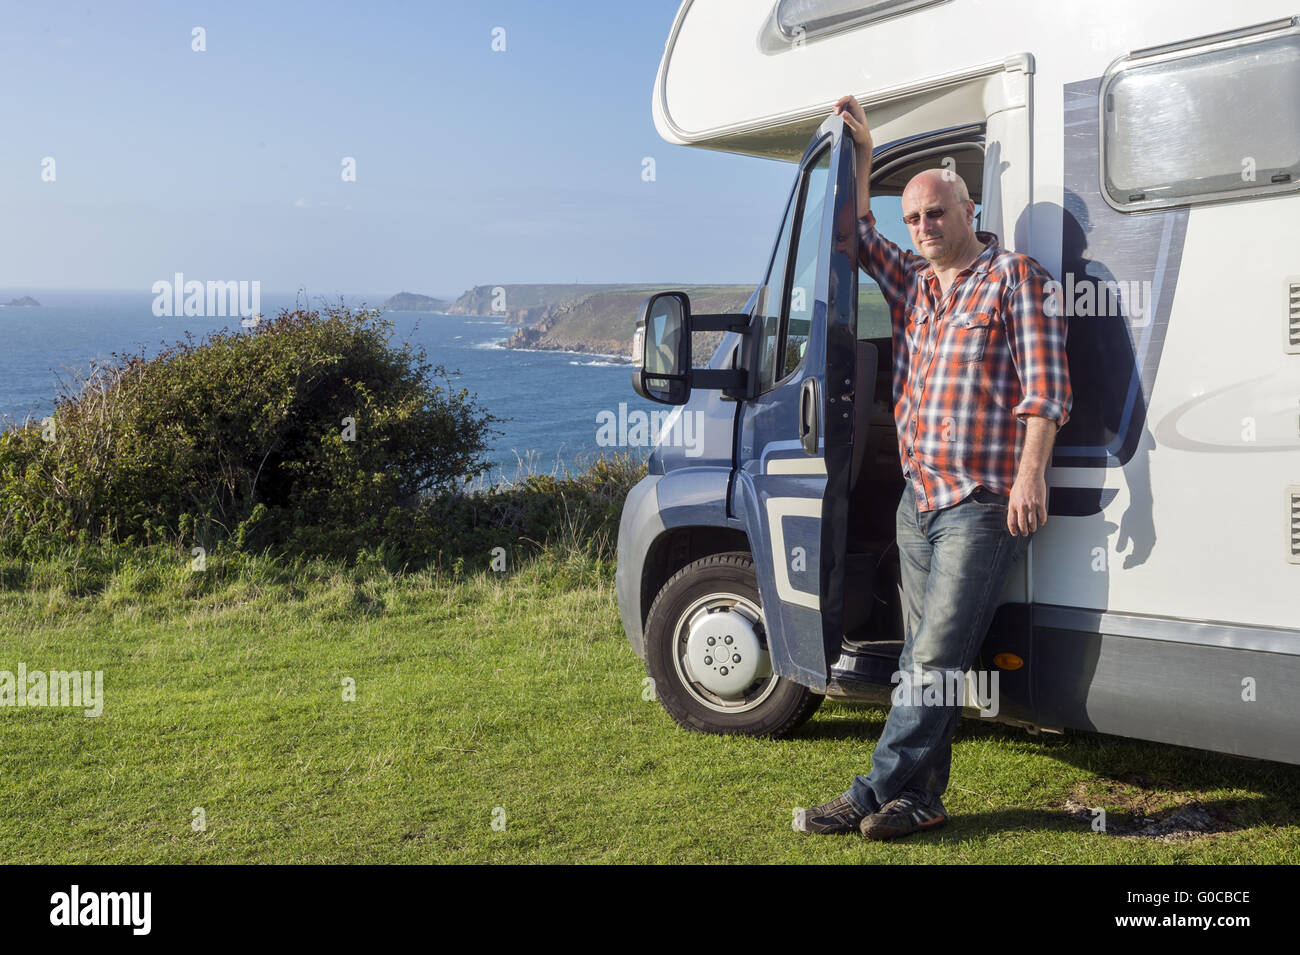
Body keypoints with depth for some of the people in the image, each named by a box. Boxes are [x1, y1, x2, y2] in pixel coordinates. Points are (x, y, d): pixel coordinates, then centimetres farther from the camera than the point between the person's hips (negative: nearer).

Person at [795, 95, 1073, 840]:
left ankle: (881, 793, -5)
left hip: (982, 504, -7)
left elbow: (1045, 387, -9)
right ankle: (918, 798, 14)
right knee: (922, 657, 8)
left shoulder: (1015, 277, -3)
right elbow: (859, 235, 31)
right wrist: (862, 152, 21)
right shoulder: (913, 280, 17)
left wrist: (1030, 474, -19)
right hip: (919, 498, 7)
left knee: (937, 657, -8)